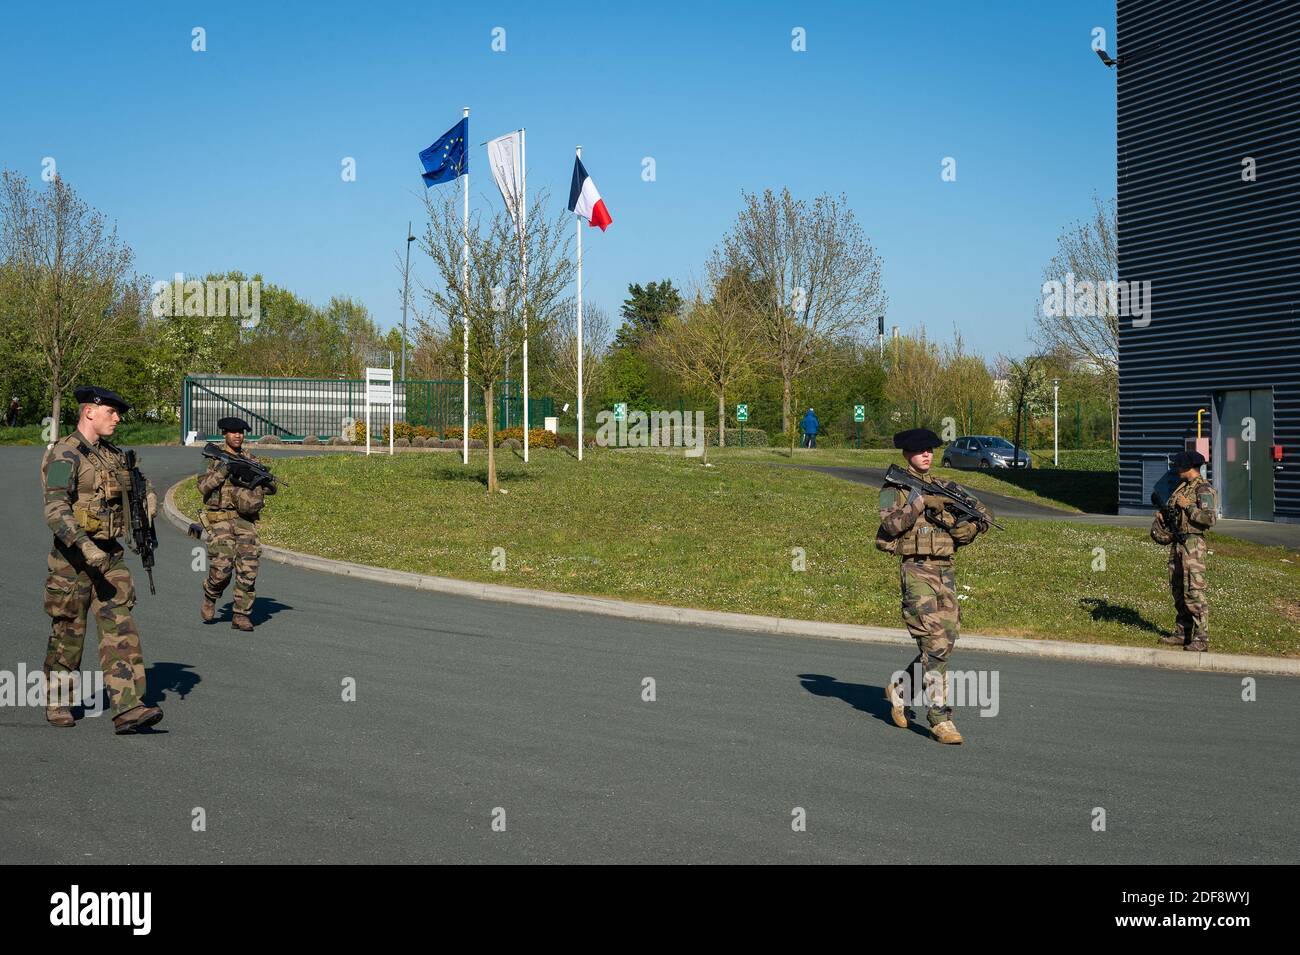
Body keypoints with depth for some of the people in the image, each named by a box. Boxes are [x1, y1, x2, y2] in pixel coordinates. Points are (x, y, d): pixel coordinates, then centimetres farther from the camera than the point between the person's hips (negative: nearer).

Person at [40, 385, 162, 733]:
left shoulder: (113, 456, 12)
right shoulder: (64, 455, -12)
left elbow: (142, 485, 29)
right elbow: (55, 511, -24)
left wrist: (147, 503, 6)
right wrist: (86, 548, -34)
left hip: (109, 555, 6)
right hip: (73, 557, -6)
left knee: (120, 629, -5)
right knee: (68, 634, 6)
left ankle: (128, 709, -12)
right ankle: (56, 702, 26)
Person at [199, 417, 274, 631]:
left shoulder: (251, 461, 15)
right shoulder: (214, 459, 6)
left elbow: (272, 488, 11)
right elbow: (203, 486, -7)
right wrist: (223, 470, -16)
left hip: (246, 520, 3)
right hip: (220, 519, -3)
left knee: (248, 568, -6)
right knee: (222, 567, -15)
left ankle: (241, 615, 2)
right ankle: (210, 598, 16)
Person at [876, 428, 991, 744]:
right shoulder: (895, 488, 1)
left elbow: (961, 534, 16)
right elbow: (891, 525, -14)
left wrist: (973, 524, -5)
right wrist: (918, 501, -19)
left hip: (945, 570, 6)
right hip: (916, 570, -6)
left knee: (946, 640, 6)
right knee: (935, 644, -12)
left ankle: (899, 688, 28)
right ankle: (939, 718, -9)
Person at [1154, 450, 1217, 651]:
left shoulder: (1204, 489, -11)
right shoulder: (1182, 487, 17)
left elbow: (1210, 519, -21)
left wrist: (1188, 506, -17)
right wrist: (1163, 513, 9)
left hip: (1193, 544, -10)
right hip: (1177, 543, 10)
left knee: (1194, 591, -11)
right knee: (1177, 590, 12)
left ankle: (1201, 638, -9)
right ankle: (1182, 633, 19)